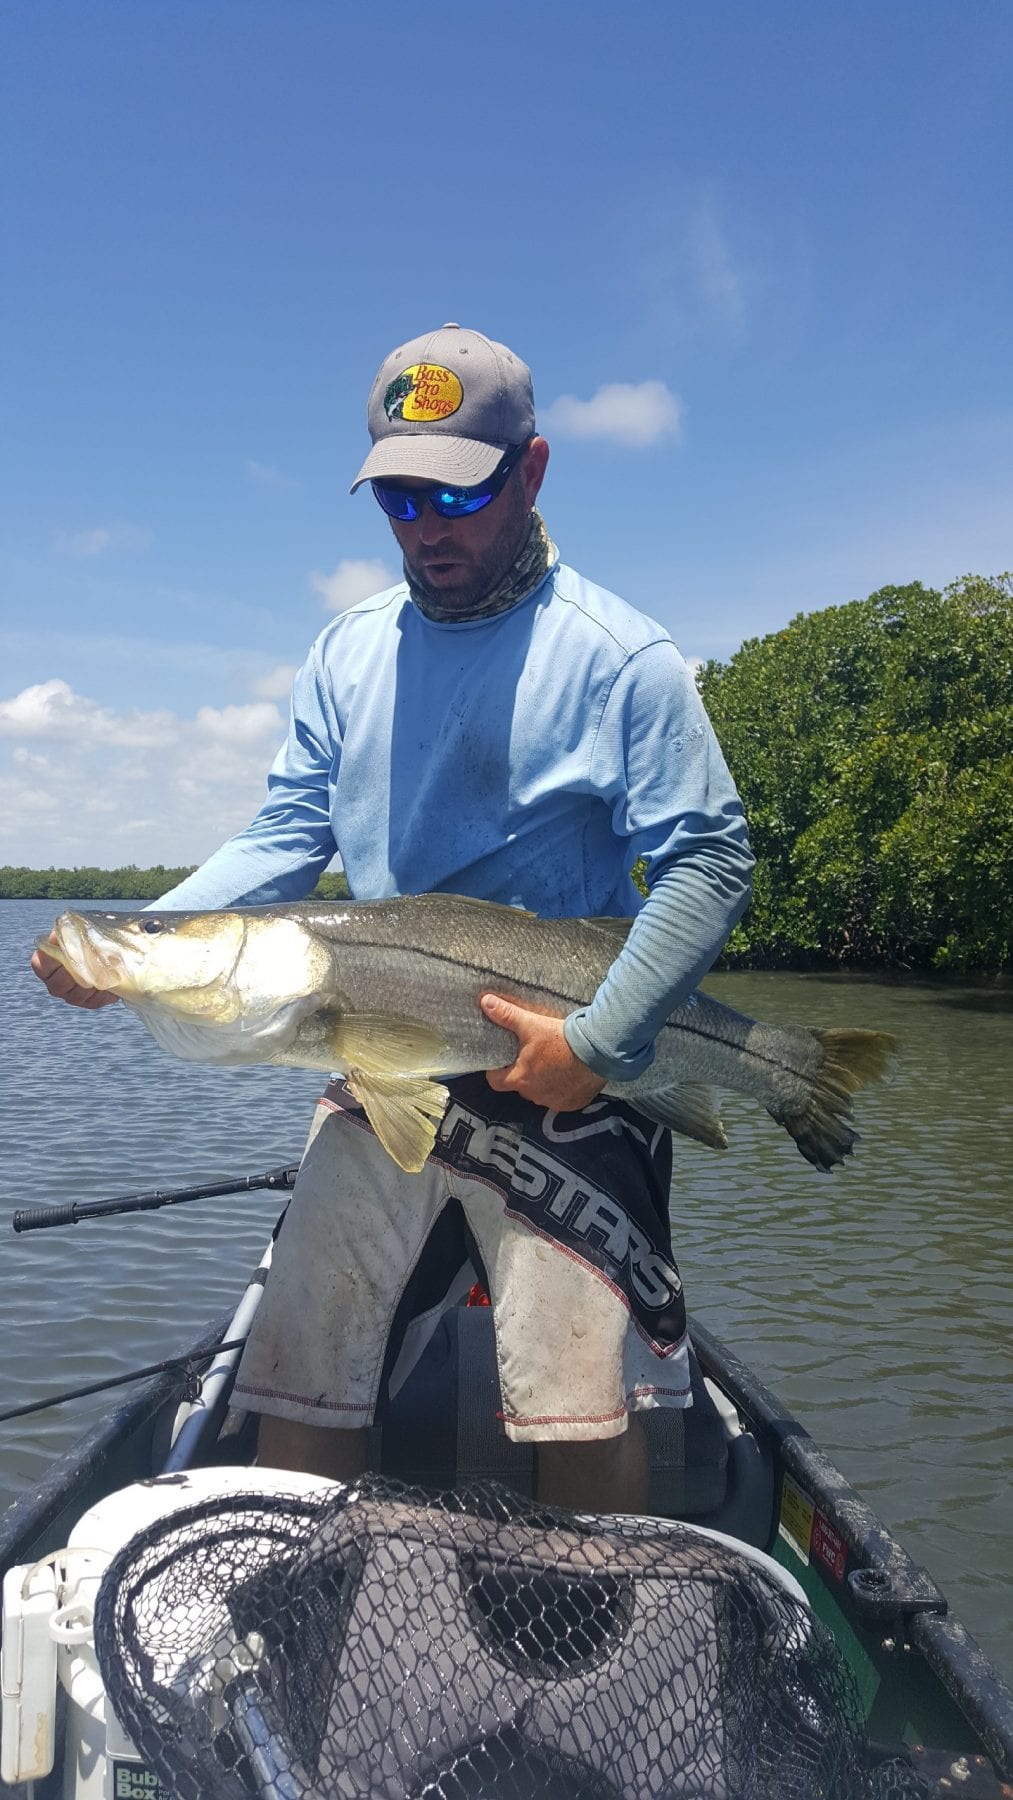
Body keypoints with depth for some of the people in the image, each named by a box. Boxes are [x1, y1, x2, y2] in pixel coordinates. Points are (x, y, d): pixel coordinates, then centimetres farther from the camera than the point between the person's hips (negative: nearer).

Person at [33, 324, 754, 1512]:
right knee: (297, 1388, 9)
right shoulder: (346, 654, 10)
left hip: (565, 1090, -4)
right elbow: (286, 838, 7)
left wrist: (599, 1043, -19)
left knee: (585, 1413, -1)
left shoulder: (618, 656, -6)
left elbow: (709, 865, -9)